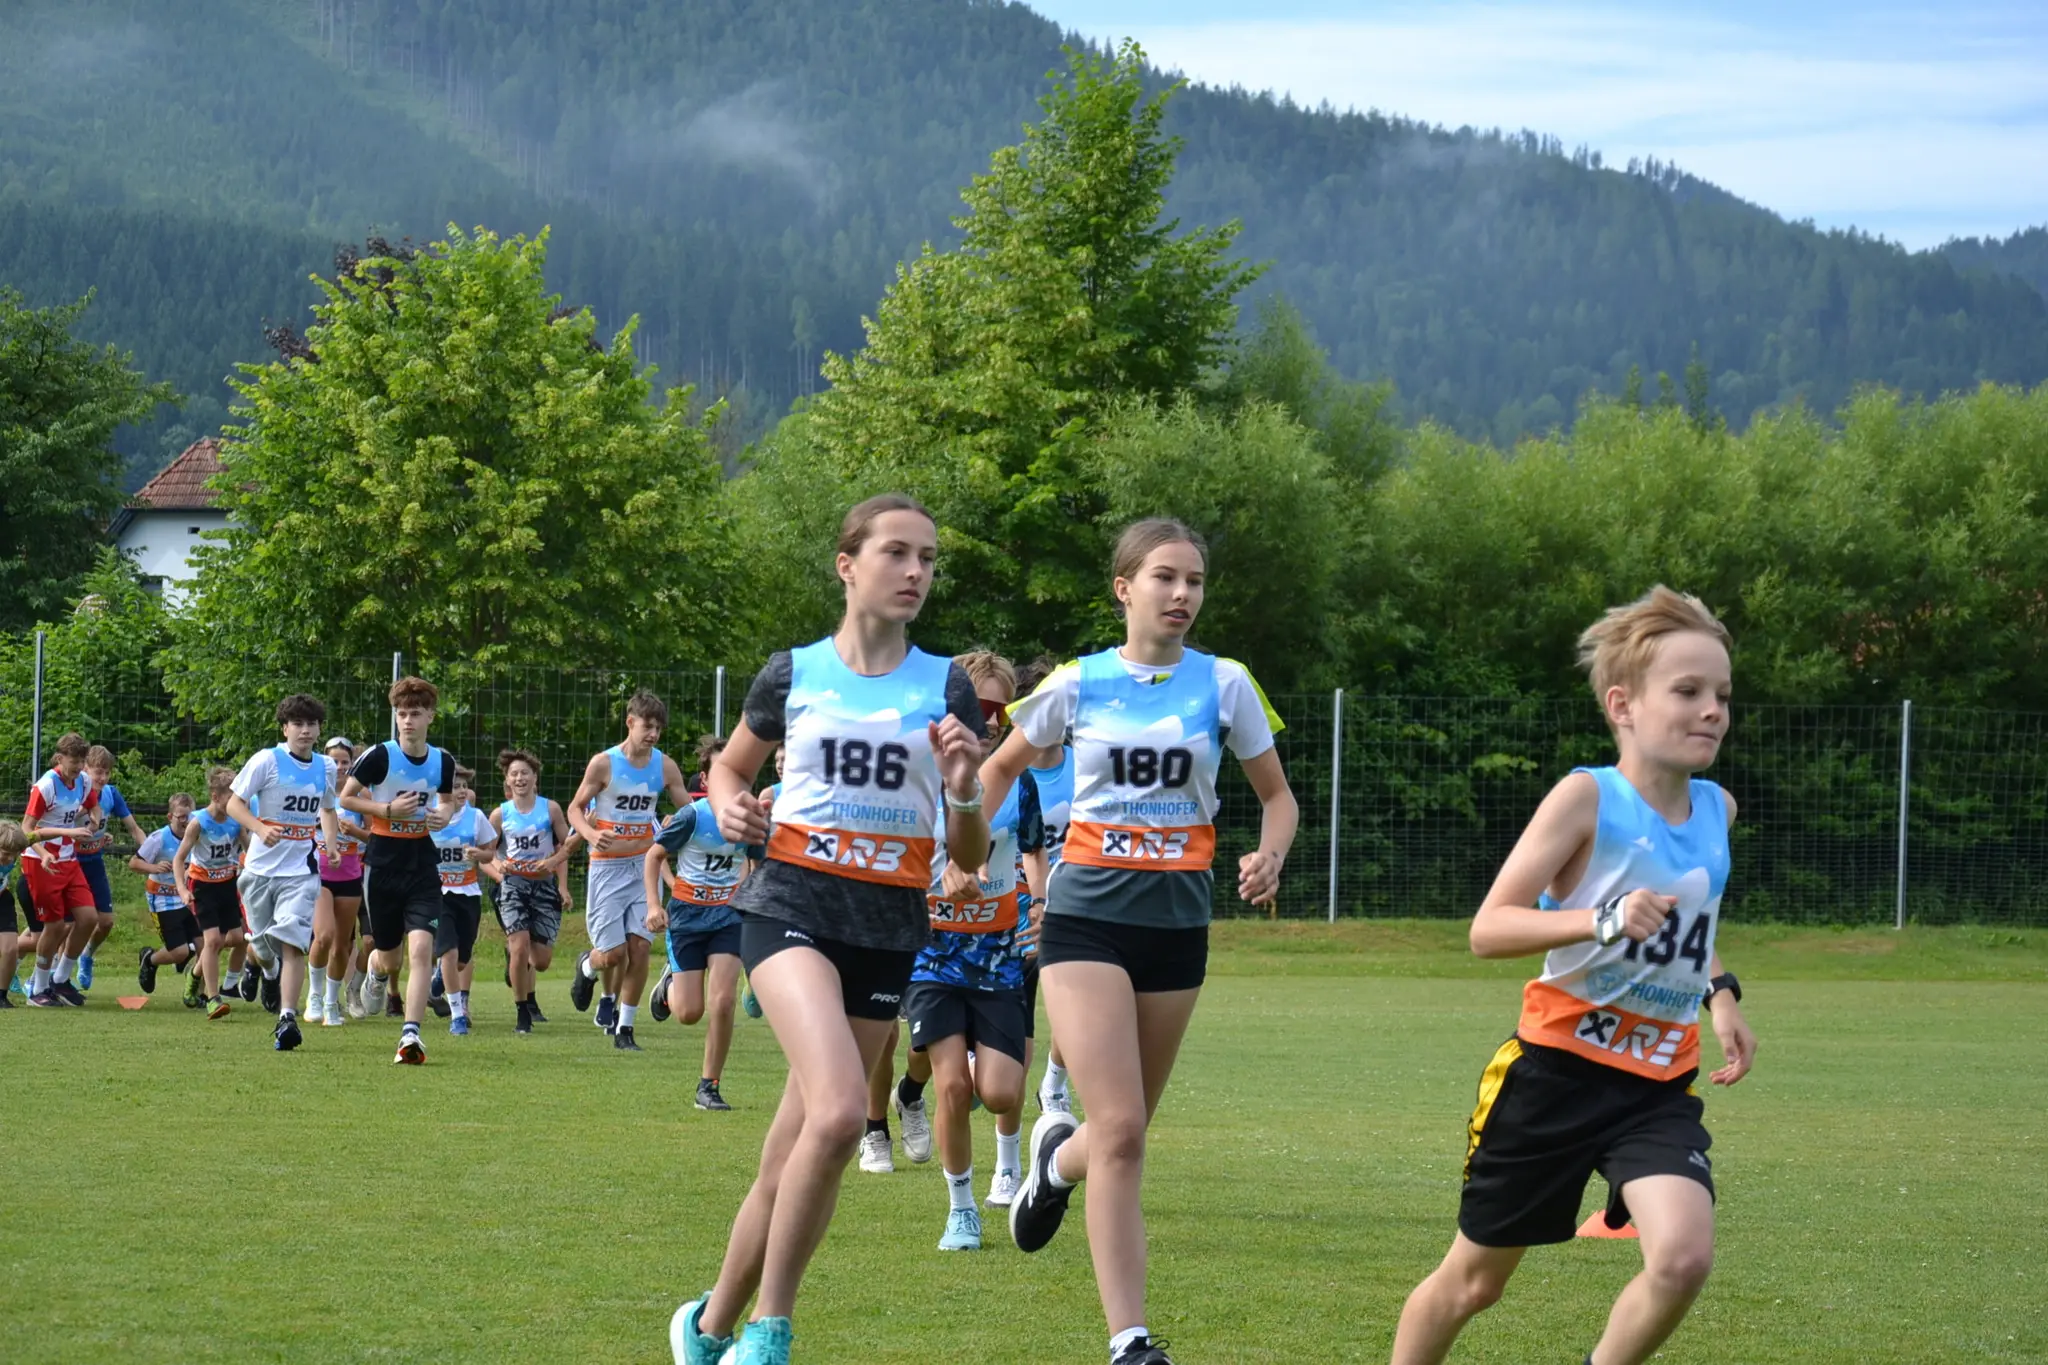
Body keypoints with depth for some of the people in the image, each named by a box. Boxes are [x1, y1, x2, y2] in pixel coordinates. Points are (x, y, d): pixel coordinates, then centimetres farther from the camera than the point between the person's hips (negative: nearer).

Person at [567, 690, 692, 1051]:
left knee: (639, 947, -5)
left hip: (644, 864, 3)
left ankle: (624, 1028, 7)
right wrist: (591, 834, -20)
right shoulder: (603, 763, -7)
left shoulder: (665, 766, 2)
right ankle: (588, 966, 31)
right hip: (608, 867, -3)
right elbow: (576, 808, 0)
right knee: (613, 953, -7)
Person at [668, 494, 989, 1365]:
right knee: (839, 1110, -27)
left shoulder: (947, 689, 4)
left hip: (888, 932, 2)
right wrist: (731, 809, -3)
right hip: (791, 907, -2)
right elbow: (729, 769, 20)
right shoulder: (793, 674, 3)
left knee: (788, 1163, 5)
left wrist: (963, 790, -17)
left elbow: (970, 857, 4)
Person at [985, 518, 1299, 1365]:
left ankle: (1058, 1160, 48)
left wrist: (1269, 858, -12)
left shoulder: (1223, 684, 1)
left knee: (1126, 1130, 10)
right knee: (1122, 1132, -15)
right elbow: (1001, 769, 16)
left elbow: (1277, 796, 9)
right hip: (1087, 914, -2)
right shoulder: (1078, 684, 0)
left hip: (1177, 920, 2)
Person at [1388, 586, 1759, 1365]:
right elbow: (1488, 929, -21)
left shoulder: (1716, 810, 4)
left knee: (1684, 1257, -22)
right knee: (1474, 1279, 10)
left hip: (1658, 1085, 4)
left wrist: (1720, 994, 10)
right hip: (1558, 1068, -4)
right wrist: (1603, 920, -34)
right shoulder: (1587, 797, -14)